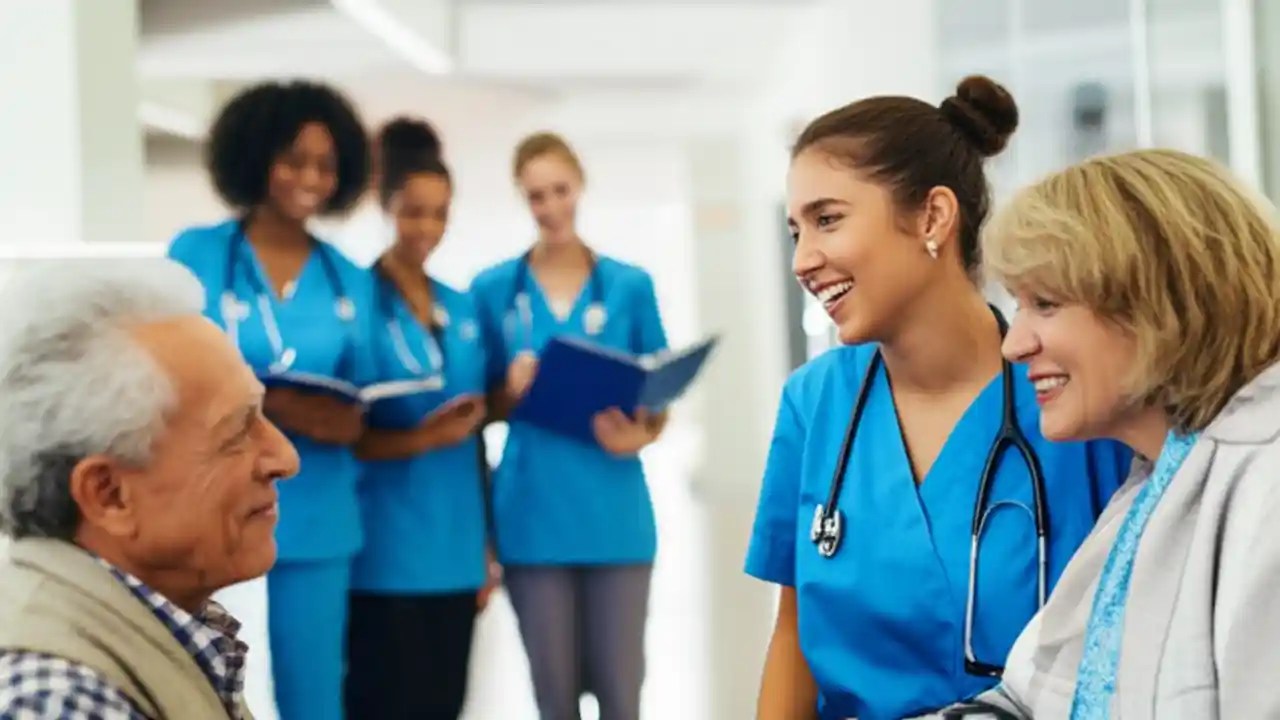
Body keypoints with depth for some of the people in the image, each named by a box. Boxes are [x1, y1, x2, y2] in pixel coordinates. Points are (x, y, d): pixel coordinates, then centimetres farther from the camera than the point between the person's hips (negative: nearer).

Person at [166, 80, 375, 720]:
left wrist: (349, 422, -12)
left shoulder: (350, 281, 9)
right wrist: (263, 405, -19)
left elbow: (360, 402, 13)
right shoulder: (195, 255, 0)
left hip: (315, 517, 3)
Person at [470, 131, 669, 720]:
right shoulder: (492, 290, 4)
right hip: (534, 517, 0)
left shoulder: (630, 286, 5)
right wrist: (511, 390, -13)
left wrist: (642, 434, -13)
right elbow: (482, 407, 8)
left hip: (615, 513, 0)